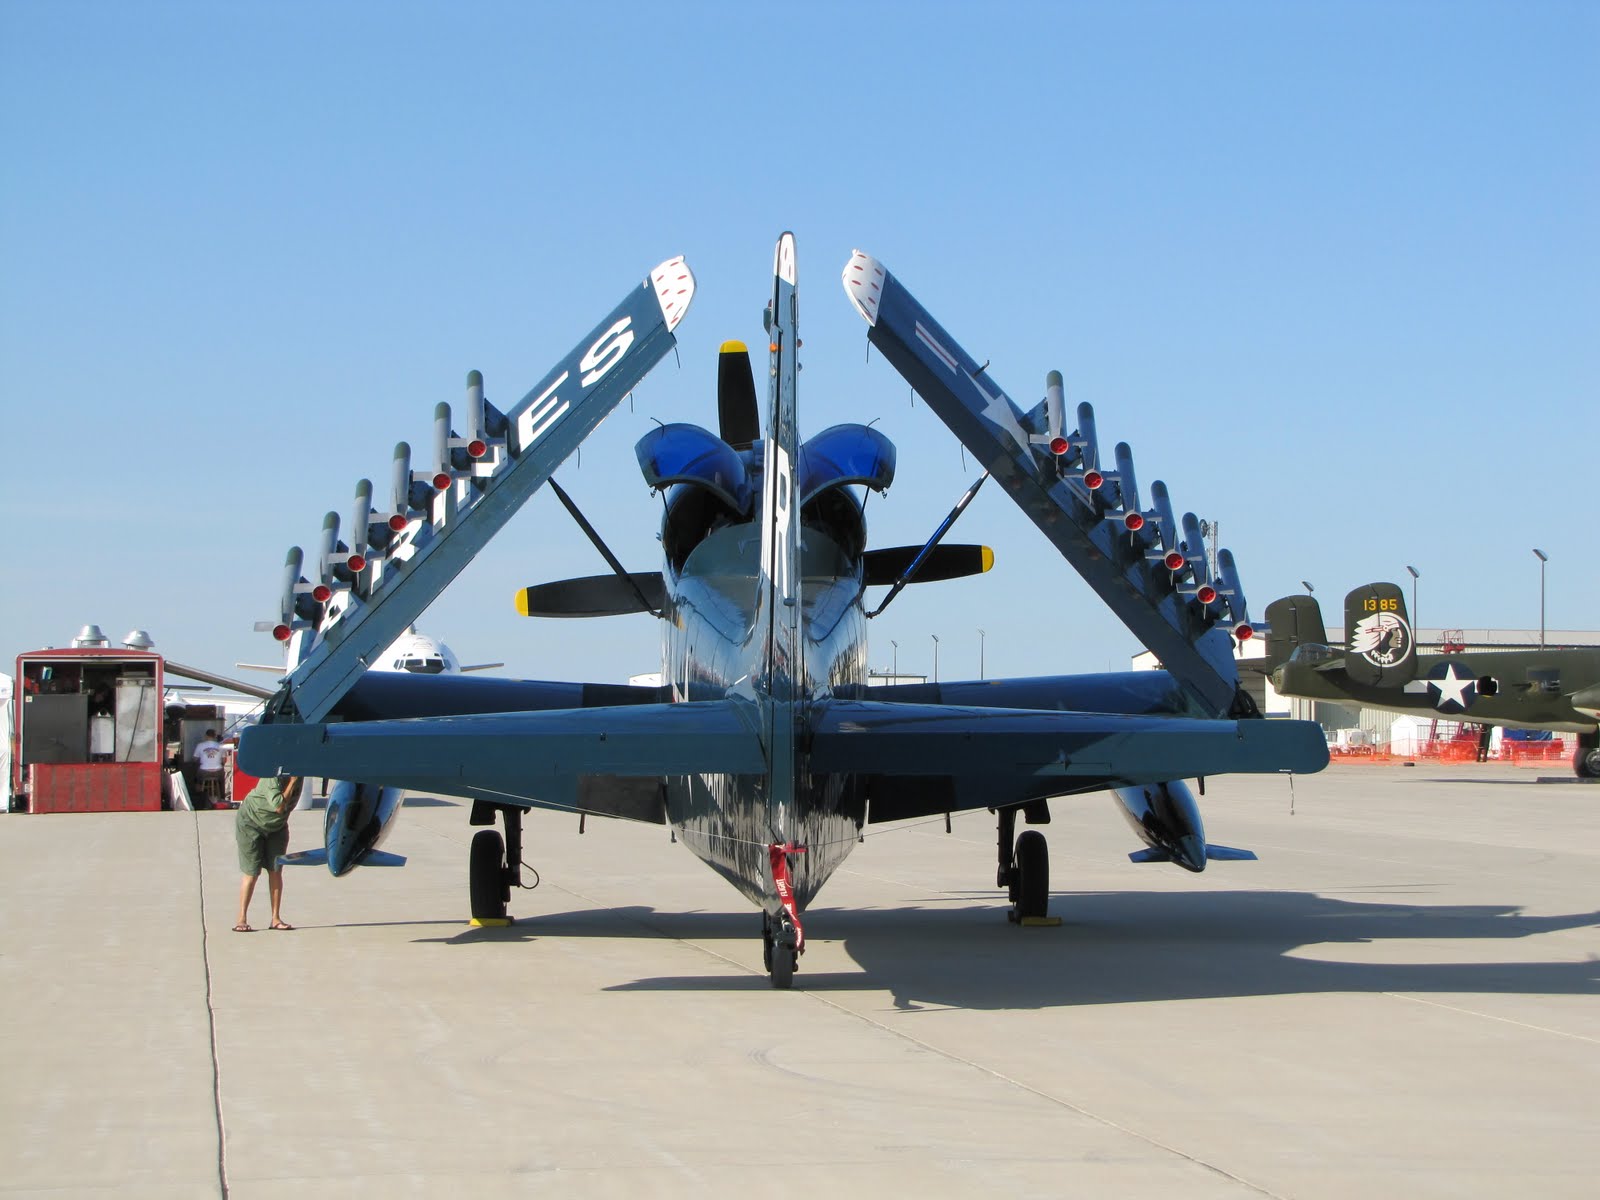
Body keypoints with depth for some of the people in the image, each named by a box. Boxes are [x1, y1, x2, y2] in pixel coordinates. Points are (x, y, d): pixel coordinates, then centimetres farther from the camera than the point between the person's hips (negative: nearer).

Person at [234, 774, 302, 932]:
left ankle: (276, 919, 6)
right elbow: (279, 806, -37)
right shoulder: (272, 777, -32)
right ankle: (241, 919, 2)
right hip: (251, 823, -6)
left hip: (276, 826, 6)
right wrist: (292, 782, -35)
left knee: (275, 871, 0)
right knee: (252, 873, -6)